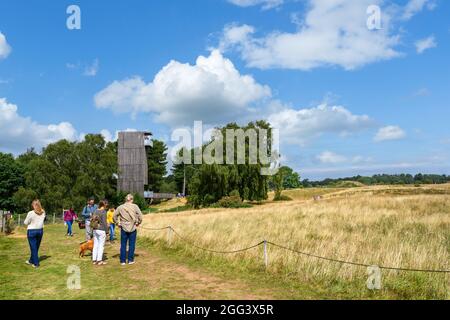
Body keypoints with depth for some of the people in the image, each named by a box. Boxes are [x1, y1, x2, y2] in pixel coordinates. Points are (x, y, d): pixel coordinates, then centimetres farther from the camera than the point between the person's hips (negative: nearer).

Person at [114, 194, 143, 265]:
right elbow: (140, 216, -12)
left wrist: (117, 223, 10)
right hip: (132, 228, -2)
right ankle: (130, 260, 12)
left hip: (123, 228, 2)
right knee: (131, 245, 8)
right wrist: (138, 223, 1)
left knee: (123, 245, 9)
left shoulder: (120, 207, 0)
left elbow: (114, 216, 1)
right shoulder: (135, 206, -6)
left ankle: (123, 261, 13)